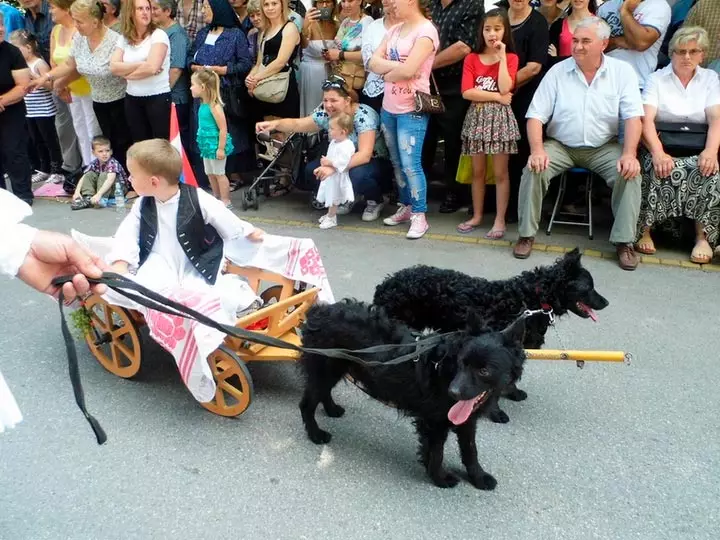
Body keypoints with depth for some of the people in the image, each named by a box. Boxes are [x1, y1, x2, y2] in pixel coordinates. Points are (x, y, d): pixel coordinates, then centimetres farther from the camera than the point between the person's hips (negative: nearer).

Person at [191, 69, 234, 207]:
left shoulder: (214, 106, -20)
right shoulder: (203, 104, 6)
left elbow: (223, 129, -21)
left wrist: (221, 148, -21)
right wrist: (204, 144, 17)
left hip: (216, 145, -9)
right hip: (207, 144, 9)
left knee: (219, 173, 0)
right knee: (210, 174, 16)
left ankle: (226, 201, 9)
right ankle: (216, 198, 28)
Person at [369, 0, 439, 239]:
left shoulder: (426, 30, -11)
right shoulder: (394, 30, 13)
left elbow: (408, 70, -21)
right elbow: (374, 62, 3)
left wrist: (387, 72, -3)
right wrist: (397, 66, -13)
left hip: (412, 110, -8)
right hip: (388, 107, 8)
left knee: (410, 165, -7)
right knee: (397, 163, 14)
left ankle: (419, 216, 3)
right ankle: (406, 207, 27)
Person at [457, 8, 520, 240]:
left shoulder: (511, 58, 2)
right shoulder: (471, 59, 4)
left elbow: (505, 88, -14)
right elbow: (467, 92, -8)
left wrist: (502, 57, -10)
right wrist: (497, 97, -12)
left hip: (500, 118, -2)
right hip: (477, 117, 2)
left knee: (500, 172, 1)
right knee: (477, 171, 9)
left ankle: (500, 220, 7)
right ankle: (477, 215, 21)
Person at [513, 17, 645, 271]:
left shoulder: (622, 71, -3)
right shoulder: (557, 71, -4)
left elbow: (633, 117, -9)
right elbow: (536, 115, -7)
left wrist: (629, 154, -25)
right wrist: (537, 149, -25)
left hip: (604, 147, 0)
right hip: (561, 145, 0)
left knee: (630, 173, -26)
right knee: (534, 170, -27)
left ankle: (624, 241, -13)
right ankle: (526, 234, -11)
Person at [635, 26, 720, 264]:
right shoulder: (657, 79, 8)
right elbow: (646, 120, -8)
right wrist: (658, 153, -25)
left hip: (697, 151, 2)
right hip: (662, 146, -2)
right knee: (661, 170, -34)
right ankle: (645, 229, -23)